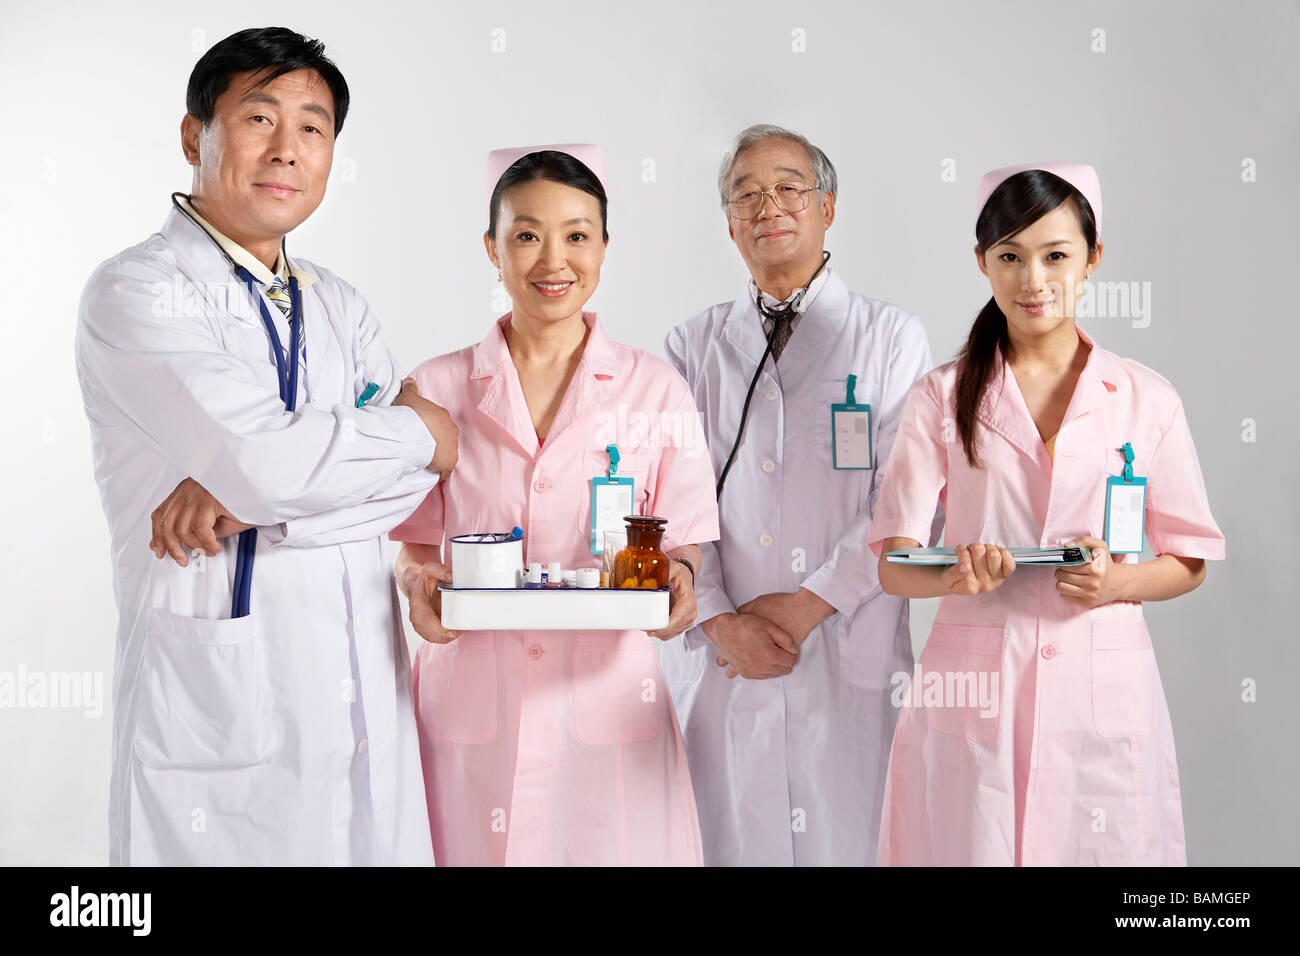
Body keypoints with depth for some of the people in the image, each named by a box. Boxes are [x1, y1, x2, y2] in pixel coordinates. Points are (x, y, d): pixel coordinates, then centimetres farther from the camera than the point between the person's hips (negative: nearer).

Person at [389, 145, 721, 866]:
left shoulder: (657, 391, 5)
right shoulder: (436, 390, 6)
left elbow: (681, 539, 8)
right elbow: (414, 541, 11)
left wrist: (677, 578, -14)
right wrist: (419, 583, -11)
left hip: (606, 701, 0)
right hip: (469, 705, 0)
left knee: (613, 847, 1)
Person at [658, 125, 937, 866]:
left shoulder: (892, 339, 5)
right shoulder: (692, 349, 11)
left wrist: (808, 603, -11)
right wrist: (720, 621, -10)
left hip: (850, 664, -1)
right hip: (721, 664, 2)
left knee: (846, 841, 1)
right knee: (731, 838, 5)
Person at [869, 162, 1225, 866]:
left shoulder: (1147, 399, 4)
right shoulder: (942, 398, 3)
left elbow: (1188, 562, 8)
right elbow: (893, 563, -1)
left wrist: (1118, 581, -12)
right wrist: (957, 576, -22)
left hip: (1103, 692, 1)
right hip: (971, 686, 0)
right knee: (971, 847, 3)